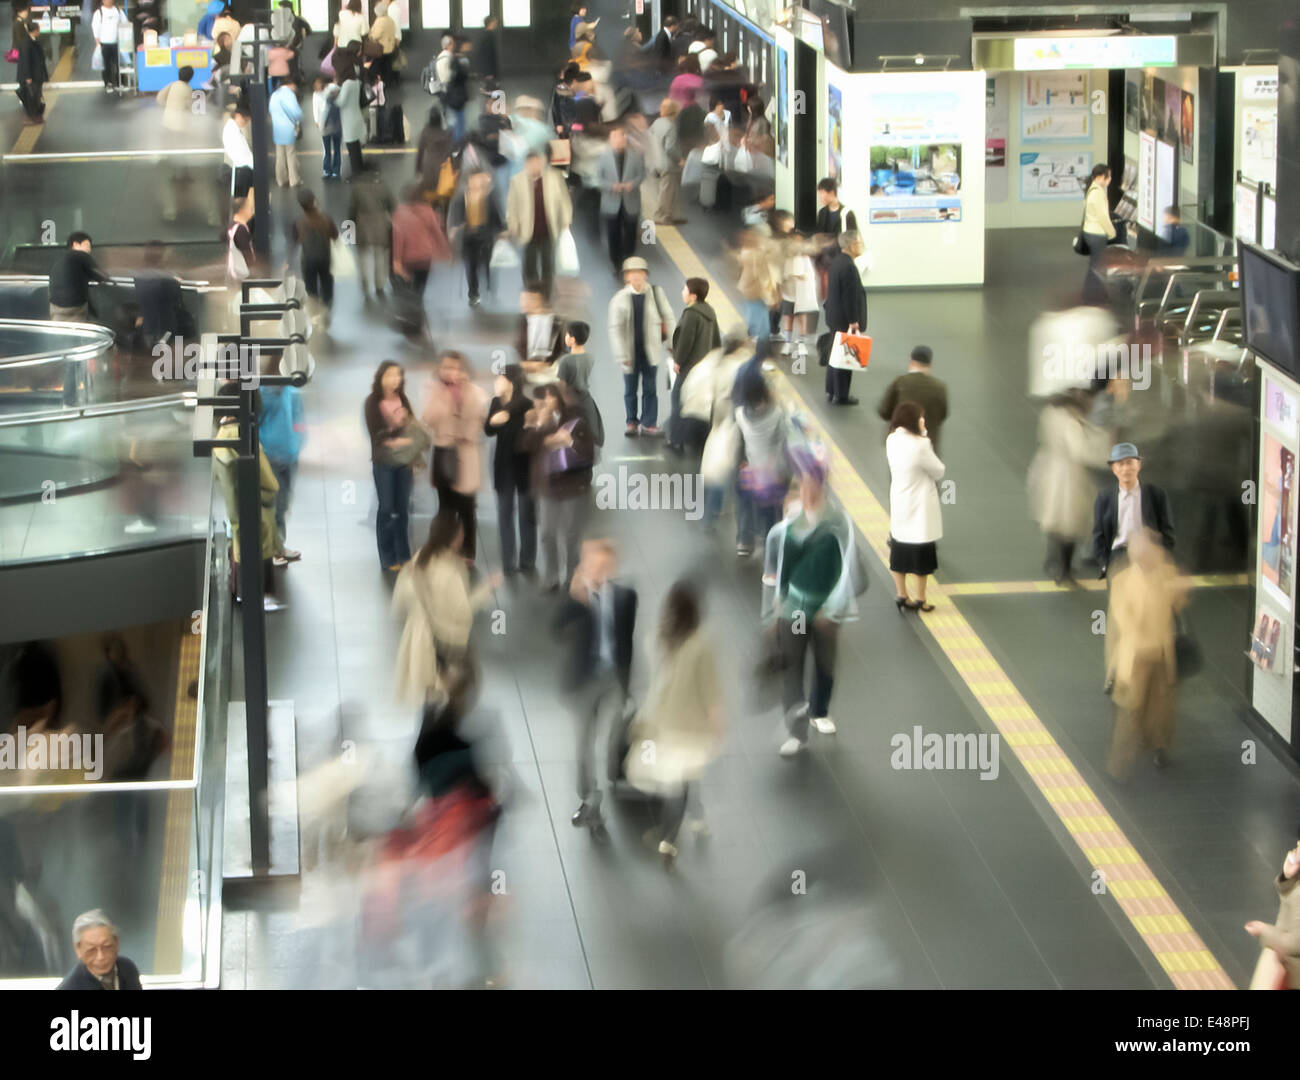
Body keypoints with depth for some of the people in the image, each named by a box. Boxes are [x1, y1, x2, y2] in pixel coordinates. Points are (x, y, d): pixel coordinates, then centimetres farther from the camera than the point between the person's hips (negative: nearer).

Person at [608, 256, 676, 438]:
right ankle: (632, 423, 25)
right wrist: (622, 355, -12)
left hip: (650, 351, 0)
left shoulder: (656, 293, -1)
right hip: (631, 353, 0)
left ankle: (649, 424, 14)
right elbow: (615, 328, -7)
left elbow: (669, 319, 5)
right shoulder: (620, 298, -4)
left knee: (650, 389, 4)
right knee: (630, 390, 10)